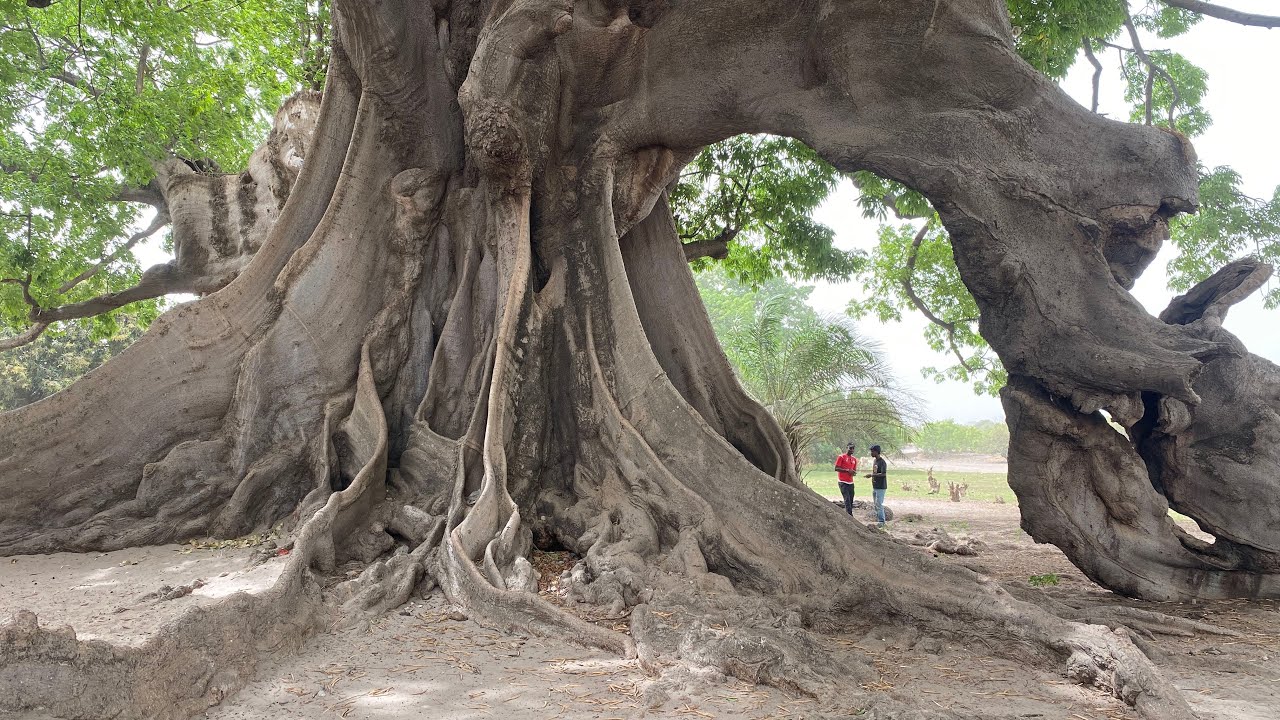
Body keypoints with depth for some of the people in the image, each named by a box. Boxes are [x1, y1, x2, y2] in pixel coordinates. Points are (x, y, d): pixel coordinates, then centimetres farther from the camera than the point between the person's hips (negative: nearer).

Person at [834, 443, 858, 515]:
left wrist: (854, 472, -1)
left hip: (851, 482, 7)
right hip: (843, 482, -7)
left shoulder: (854, 459, 15)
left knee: (851, 500, 6)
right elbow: (836, 468, -10)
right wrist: (847, 470, -18)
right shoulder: (841, 457, -5)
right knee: (847, 499, -14)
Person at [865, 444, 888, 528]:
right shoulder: (874, 460, 11)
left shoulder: (882, 462, -17)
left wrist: (871, 475, -23)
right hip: (874, 486, 9)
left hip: (880, 487, -9)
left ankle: (881, 522, -3)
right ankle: (878, 519, 21)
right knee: (876, 504, 13)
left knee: (879, 504, -8)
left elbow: (883, 474, -26)